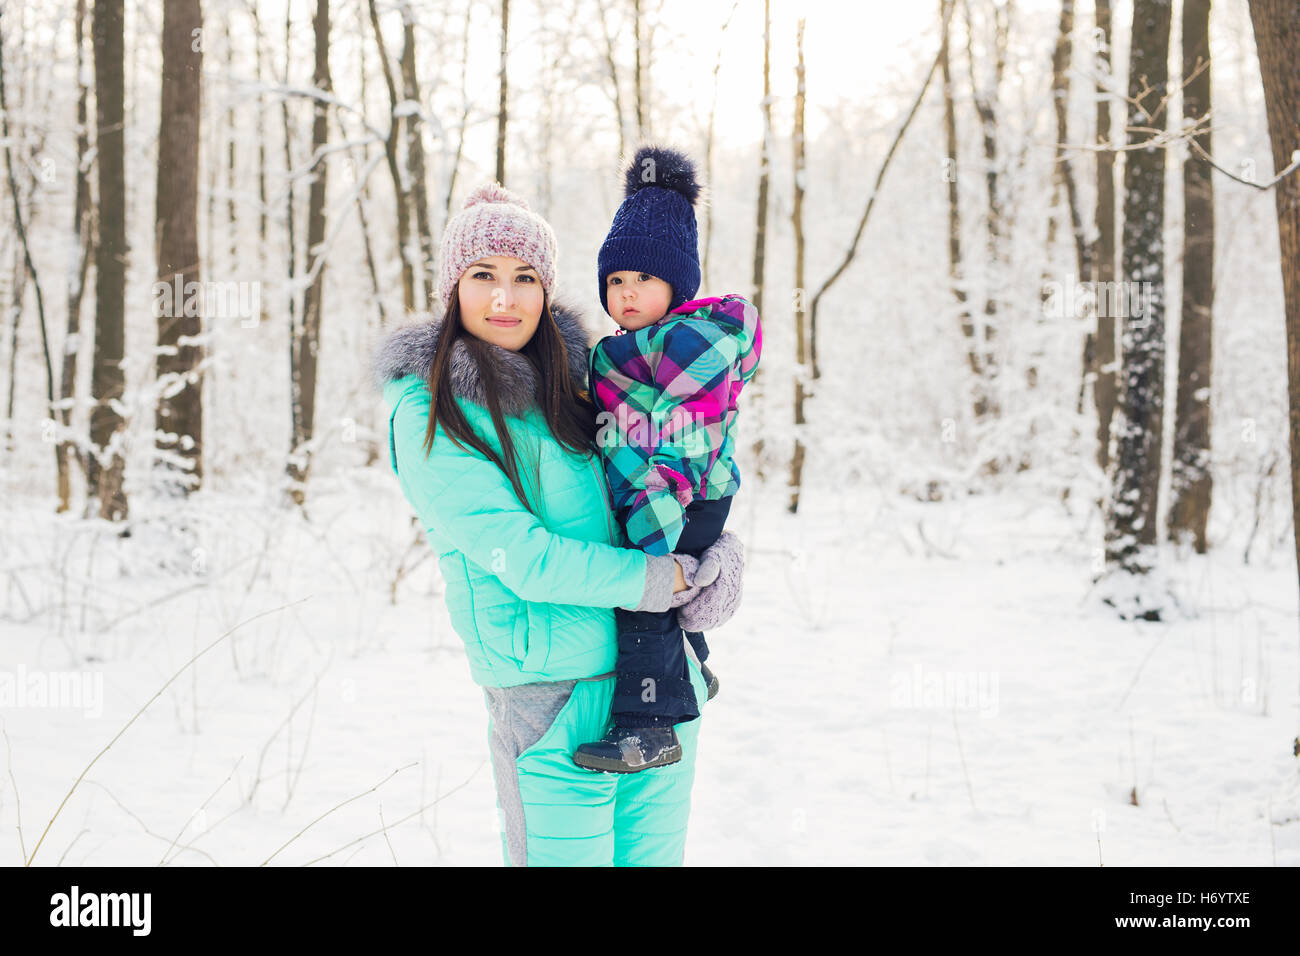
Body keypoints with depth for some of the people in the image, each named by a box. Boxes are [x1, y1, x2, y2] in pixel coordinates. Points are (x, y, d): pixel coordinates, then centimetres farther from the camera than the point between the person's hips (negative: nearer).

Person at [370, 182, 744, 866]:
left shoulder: (570, 376, 8)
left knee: (653, 858, 14)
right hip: (553, 699, -6)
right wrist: (669, 579, -13)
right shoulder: (428, 413, -10)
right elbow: (522, 559, -17)